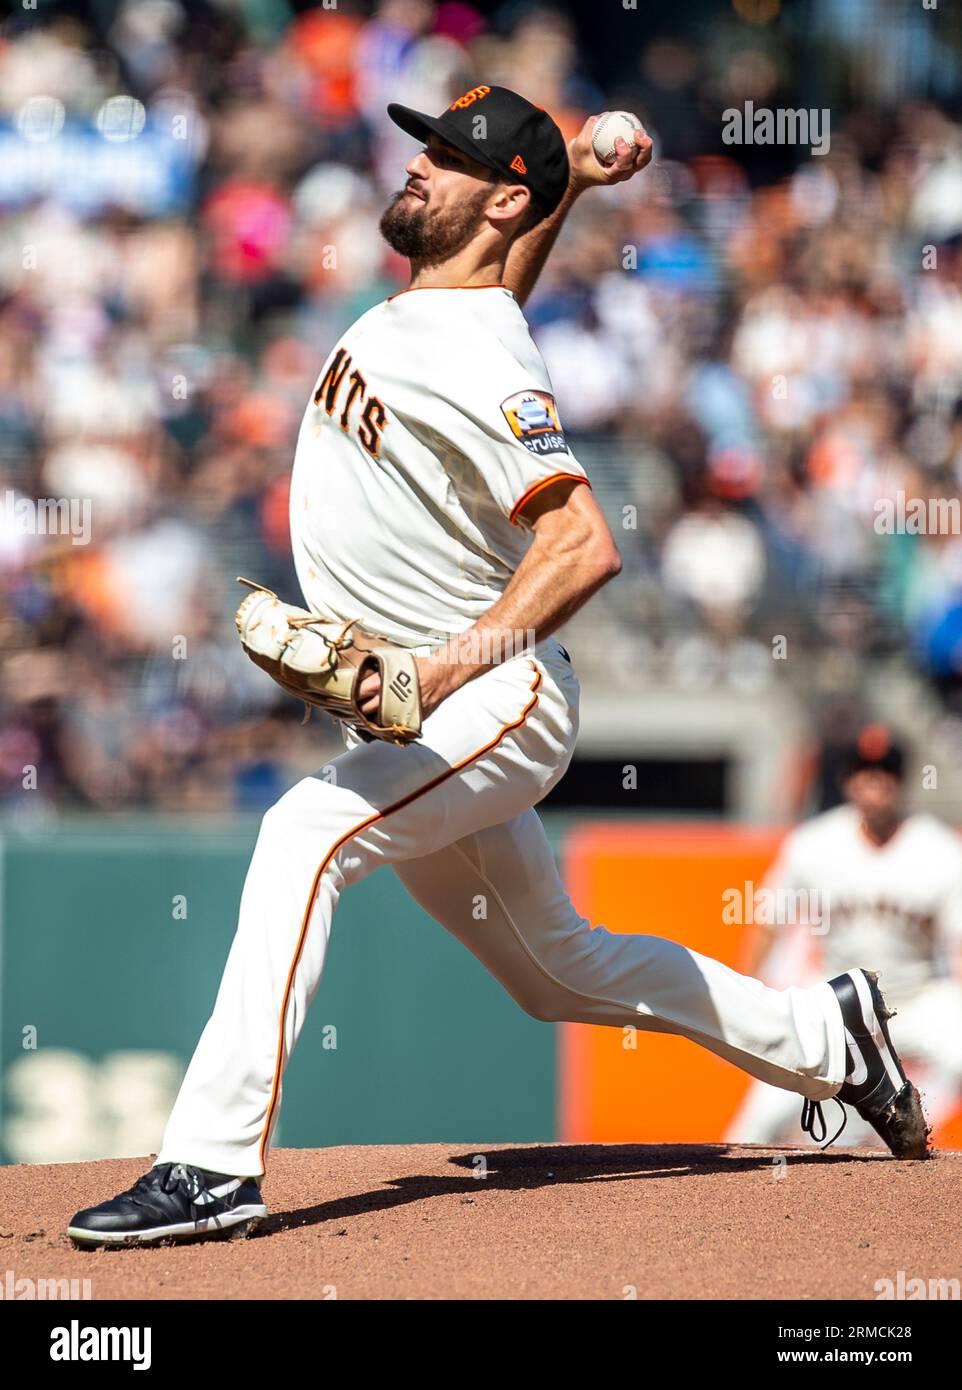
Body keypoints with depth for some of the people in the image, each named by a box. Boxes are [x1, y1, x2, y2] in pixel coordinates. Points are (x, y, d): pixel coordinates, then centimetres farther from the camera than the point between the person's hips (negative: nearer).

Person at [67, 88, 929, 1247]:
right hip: (413, 720, 10)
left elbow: (585, 547, -30)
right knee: (559, 972, 18)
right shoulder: (406, 314, 8)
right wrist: (572, 168, 3)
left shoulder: (490, 371, -19)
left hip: (496, 699, -10)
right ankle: (827, 1040, 35)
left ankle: (214, 1163, -35)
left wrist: (439, 671, -36)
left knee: (306, 834, -30)